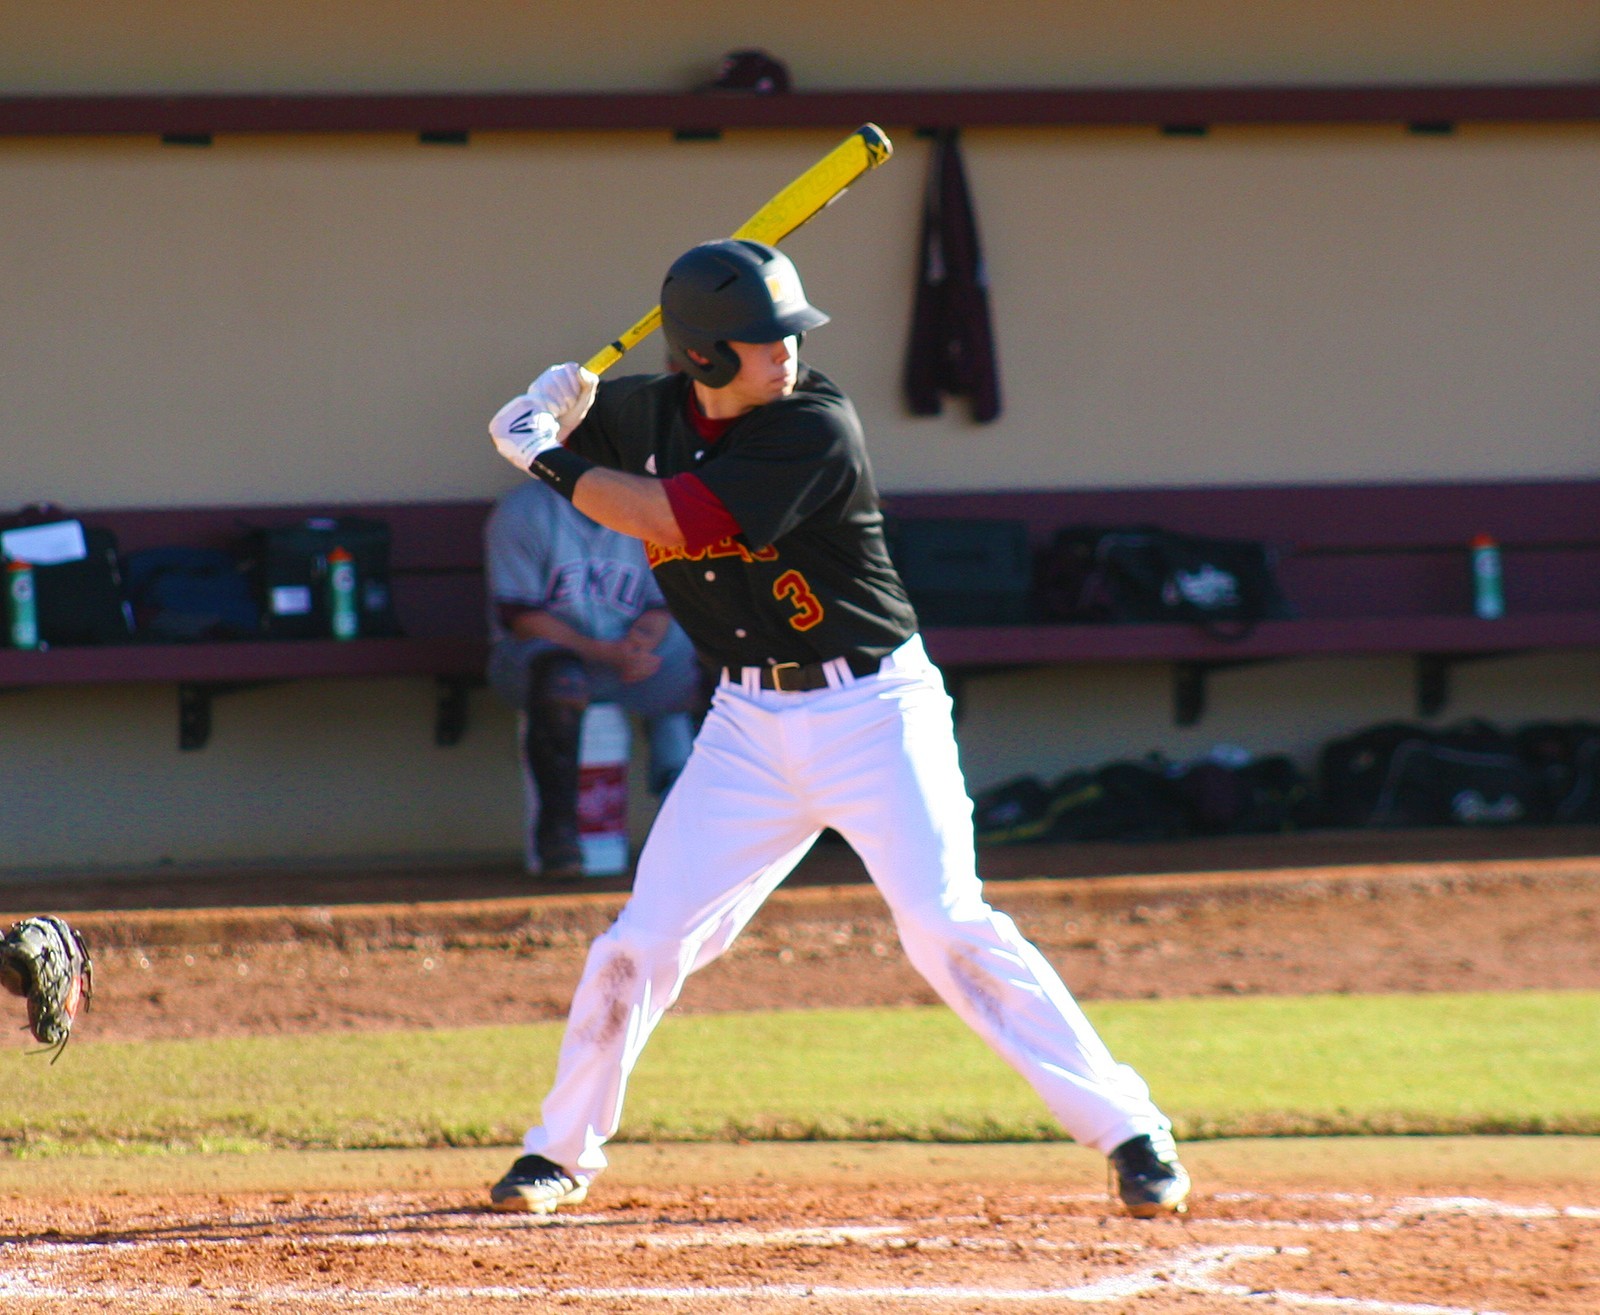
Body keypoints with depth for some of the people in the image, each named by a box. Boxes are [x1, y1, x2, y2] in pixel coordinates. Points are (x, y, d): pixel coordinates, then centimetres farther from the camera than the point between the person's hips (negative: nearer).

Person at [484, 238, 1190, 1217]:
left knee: (948, 927, -15)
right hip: (751, 724, 5)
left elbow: (674, 520, -26)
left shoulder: (815, 428, -19)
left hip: (874, 710, -5)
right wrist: (552, 409, -3)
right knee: (644, 942, 2)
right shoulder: (652, 413, 1)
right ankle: (562, 1153, 20)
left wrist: (548, 461, -15)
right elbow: (548, 426, 21)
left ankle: (1131, 1131, -11)